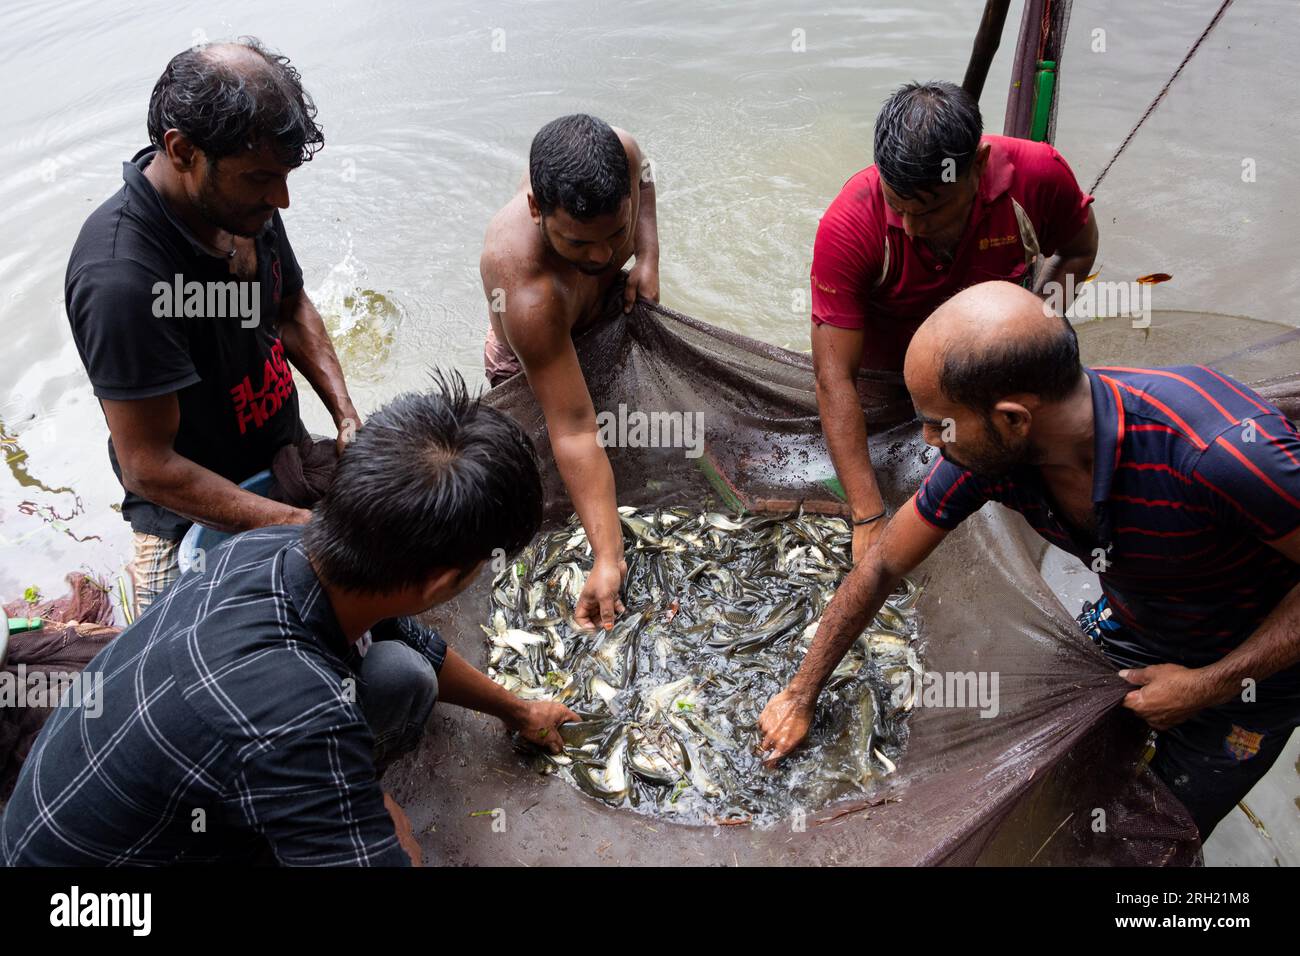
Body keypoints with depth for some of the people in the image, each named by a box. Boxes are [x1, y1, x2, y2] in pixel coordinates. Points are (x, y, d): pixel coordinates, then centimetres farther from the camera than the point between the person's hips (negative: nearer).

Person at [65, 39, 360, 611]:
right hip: (195, 516, -7)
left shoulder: (240, 200, -9)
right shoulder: (123, 277, -32)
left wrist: (345, 415, -5)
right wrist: (303, 526, -30)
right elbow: (149, 467, -28)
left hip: (287, 455, 7)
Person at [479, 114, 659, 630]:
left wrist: (647, 255, -21)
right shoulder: (523, 290, -50)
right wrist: (607, 559, -49)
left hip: (613, 310, 6)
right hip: (528, 365, -5)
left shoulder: (618, 153, -35)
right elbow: (573, 431, -48)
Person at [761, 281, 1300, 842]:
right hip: (1128, 629, 4)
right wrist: (801, 695, -5)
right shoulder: (985, 451, -25)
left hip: (1251, 662, -3)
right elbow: (882, 567, -12)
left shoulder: (1225, 449, -43)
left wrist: (1211, 684, -24)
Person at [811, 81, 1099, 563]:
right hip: (884, 367, -2)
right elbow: (833, 376, -36)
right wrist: (868, 519, -40)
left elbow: (1078, 248, -4)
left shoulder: (1038, 175, -29)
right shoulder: (848, 226, -36)